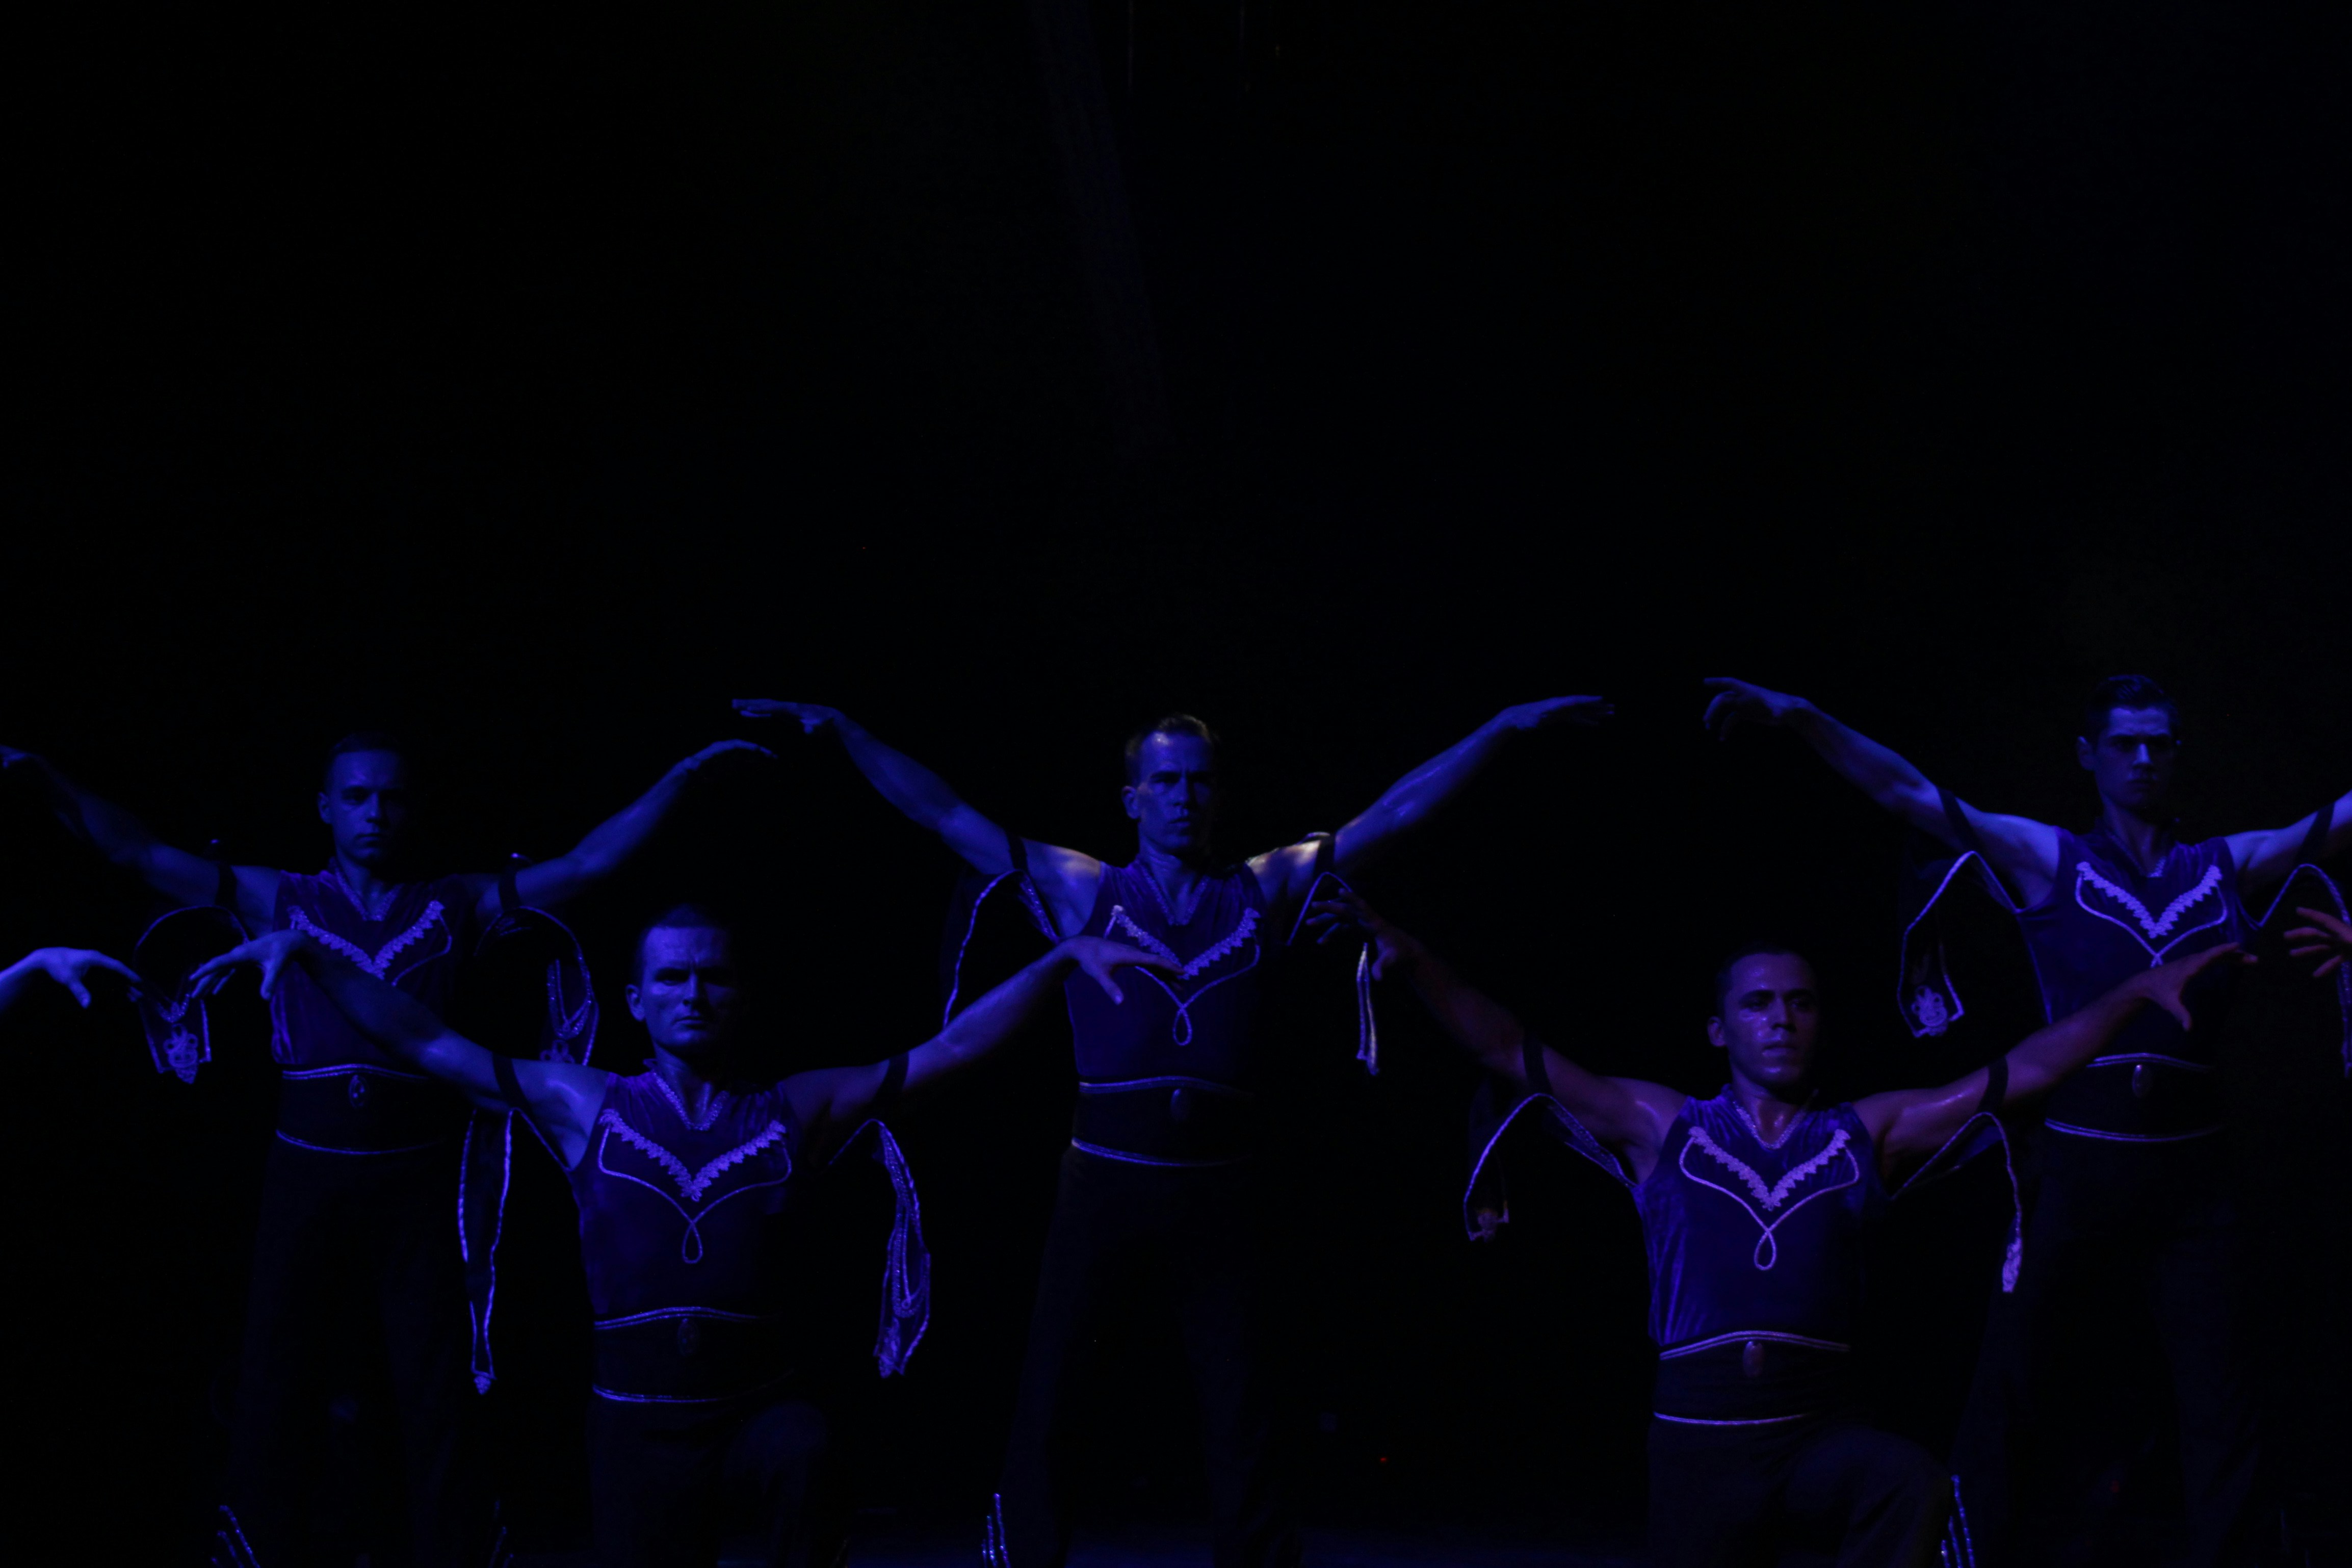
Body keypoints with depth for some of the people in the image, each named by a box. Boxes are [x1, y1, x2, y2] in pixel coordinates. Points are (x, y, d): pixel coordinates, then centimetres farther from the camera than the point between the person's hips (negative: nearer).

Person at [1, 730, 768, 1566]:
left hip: (417, 1173, 0)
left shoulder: (454, 904, 9)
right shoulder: (280, 899, 9)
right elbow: (142, 853, 4)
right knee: (277, 1385, 1)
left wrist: (680, 777, 0)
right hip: (308, 1171, 0)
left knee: (436, 1397, 1)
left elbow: (588, 863, 6)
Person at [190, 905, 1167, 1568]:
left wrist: (1060, 959, -5)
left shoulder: (798, 1111, 5)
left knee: (801, 1459, -35)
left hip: (759, 1397, -2)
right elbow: (422, 1044, 6)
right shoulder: (585, 1107, 6)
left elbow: (952, 1050, 2)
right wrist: (307, 952, -1)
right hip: (638, 1413, 2)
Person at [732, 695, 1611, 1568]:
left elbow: (1395, 813, 8)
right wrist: (838, 730, 4)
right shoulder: (1085, 893, 6)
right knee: (1045, 1415, -1)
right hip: (1104, 1183, -1)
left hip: (1216, 1192, 1)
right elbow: (947, 816, 6)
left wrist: (1508, 727, 5)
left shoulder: (1264, 892, 9)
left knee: (1242, 1427, 4)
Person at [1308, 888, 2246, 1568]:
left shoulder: (1867, 1133, 13)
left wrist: (2137, 990, 2)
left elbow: (2022, 1073, 9)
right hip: (1698, 1433, 1)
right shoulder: (1662, 1128, 12)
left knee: (1911, 1486, -32)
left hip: (1821, 1426, -1)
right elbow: (1513, 1056, 7)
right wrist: (1413, 961, -2)